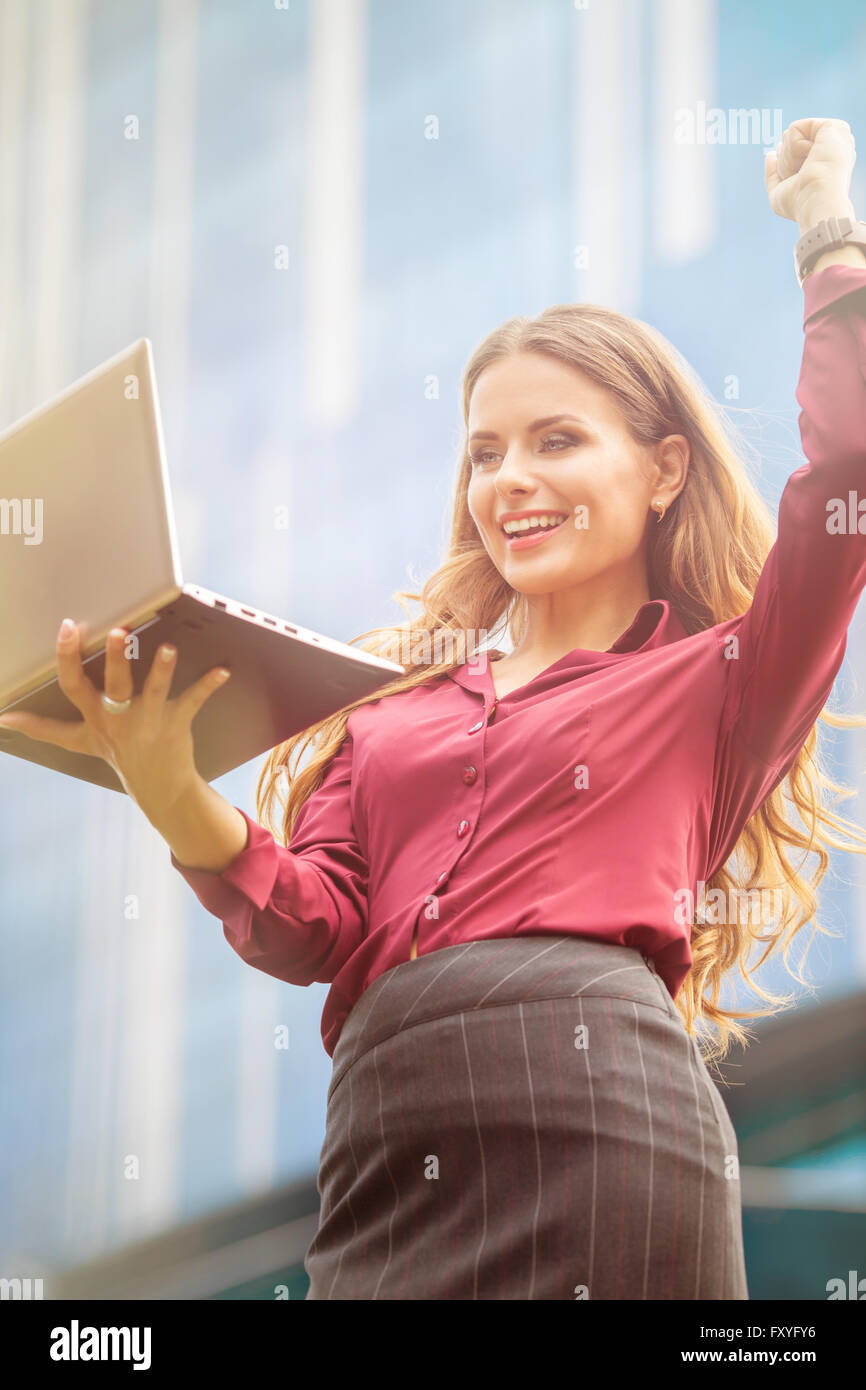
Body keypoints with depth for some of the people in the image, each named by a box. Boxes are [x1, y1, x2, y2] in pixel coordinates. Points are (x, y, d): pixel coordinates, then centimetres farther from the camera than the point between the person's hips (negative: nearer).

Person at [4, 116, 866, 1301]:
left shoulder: (714, 677, 13)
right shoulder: (400, 696, 23)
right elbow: (315, 931, 11)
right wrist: (175, 800, -8)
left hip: (584, 1108, -3)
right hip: (385, 1146, 4)